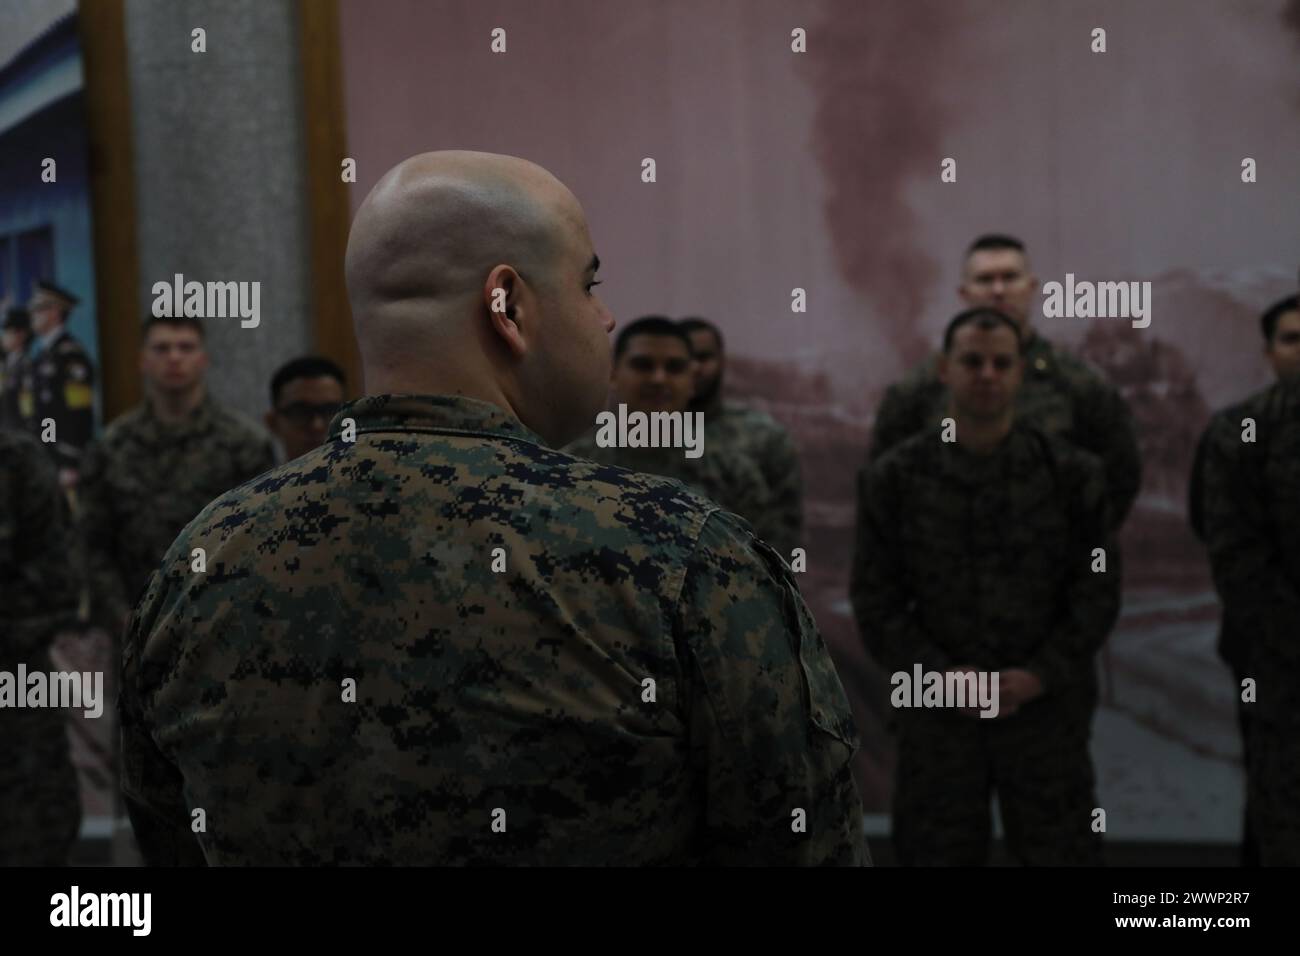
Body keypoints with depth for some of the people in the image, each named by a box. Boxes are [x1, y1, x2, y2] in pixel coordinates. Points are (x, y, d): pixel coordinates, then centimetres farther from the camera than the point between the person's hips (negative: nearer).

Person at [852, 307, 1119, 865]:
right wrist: (938, 672, -13)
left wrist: (1040, 675, -11)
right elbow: (875, 598, 0)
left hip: (1046, 708, 0)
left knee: (1061, 849, 7)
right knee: (936, 851, 9)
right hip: (937, 712, 0)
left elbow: (1098, 590, 1)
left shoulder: (1071, 474, 1)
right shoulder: (895, 478, 1)